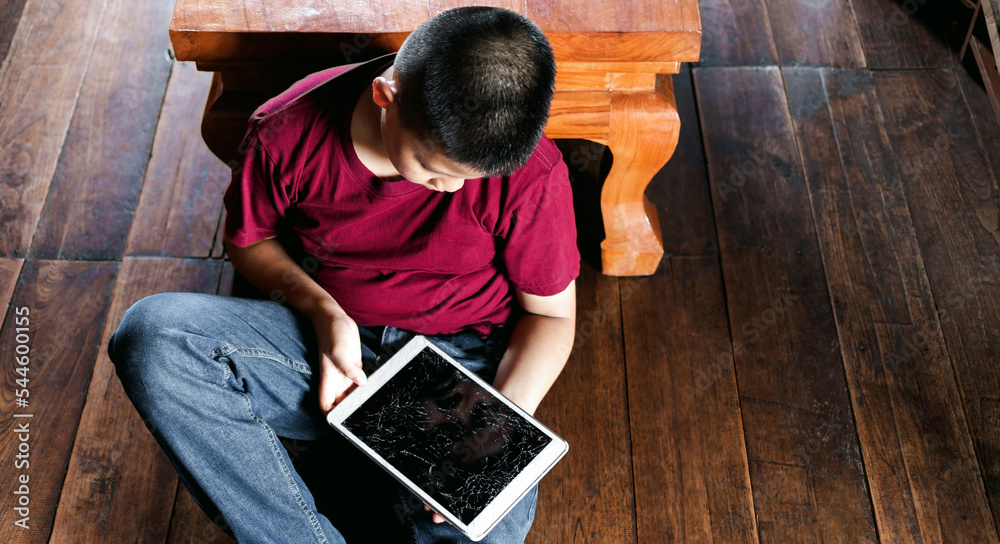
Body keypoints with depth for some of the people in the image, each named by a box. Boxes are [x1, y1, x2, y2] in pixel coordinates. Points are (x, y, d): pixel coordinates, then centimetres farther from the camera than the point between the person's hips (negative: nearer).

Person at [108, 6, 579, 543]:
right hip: (324, 338, 3)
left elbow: (551, 314, -5)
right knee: (150, 335, -26)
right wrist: (324, 310, -13)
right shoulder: (288, 131, -14)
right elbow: (249, 238, 6)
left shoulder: (529, 172, -17)